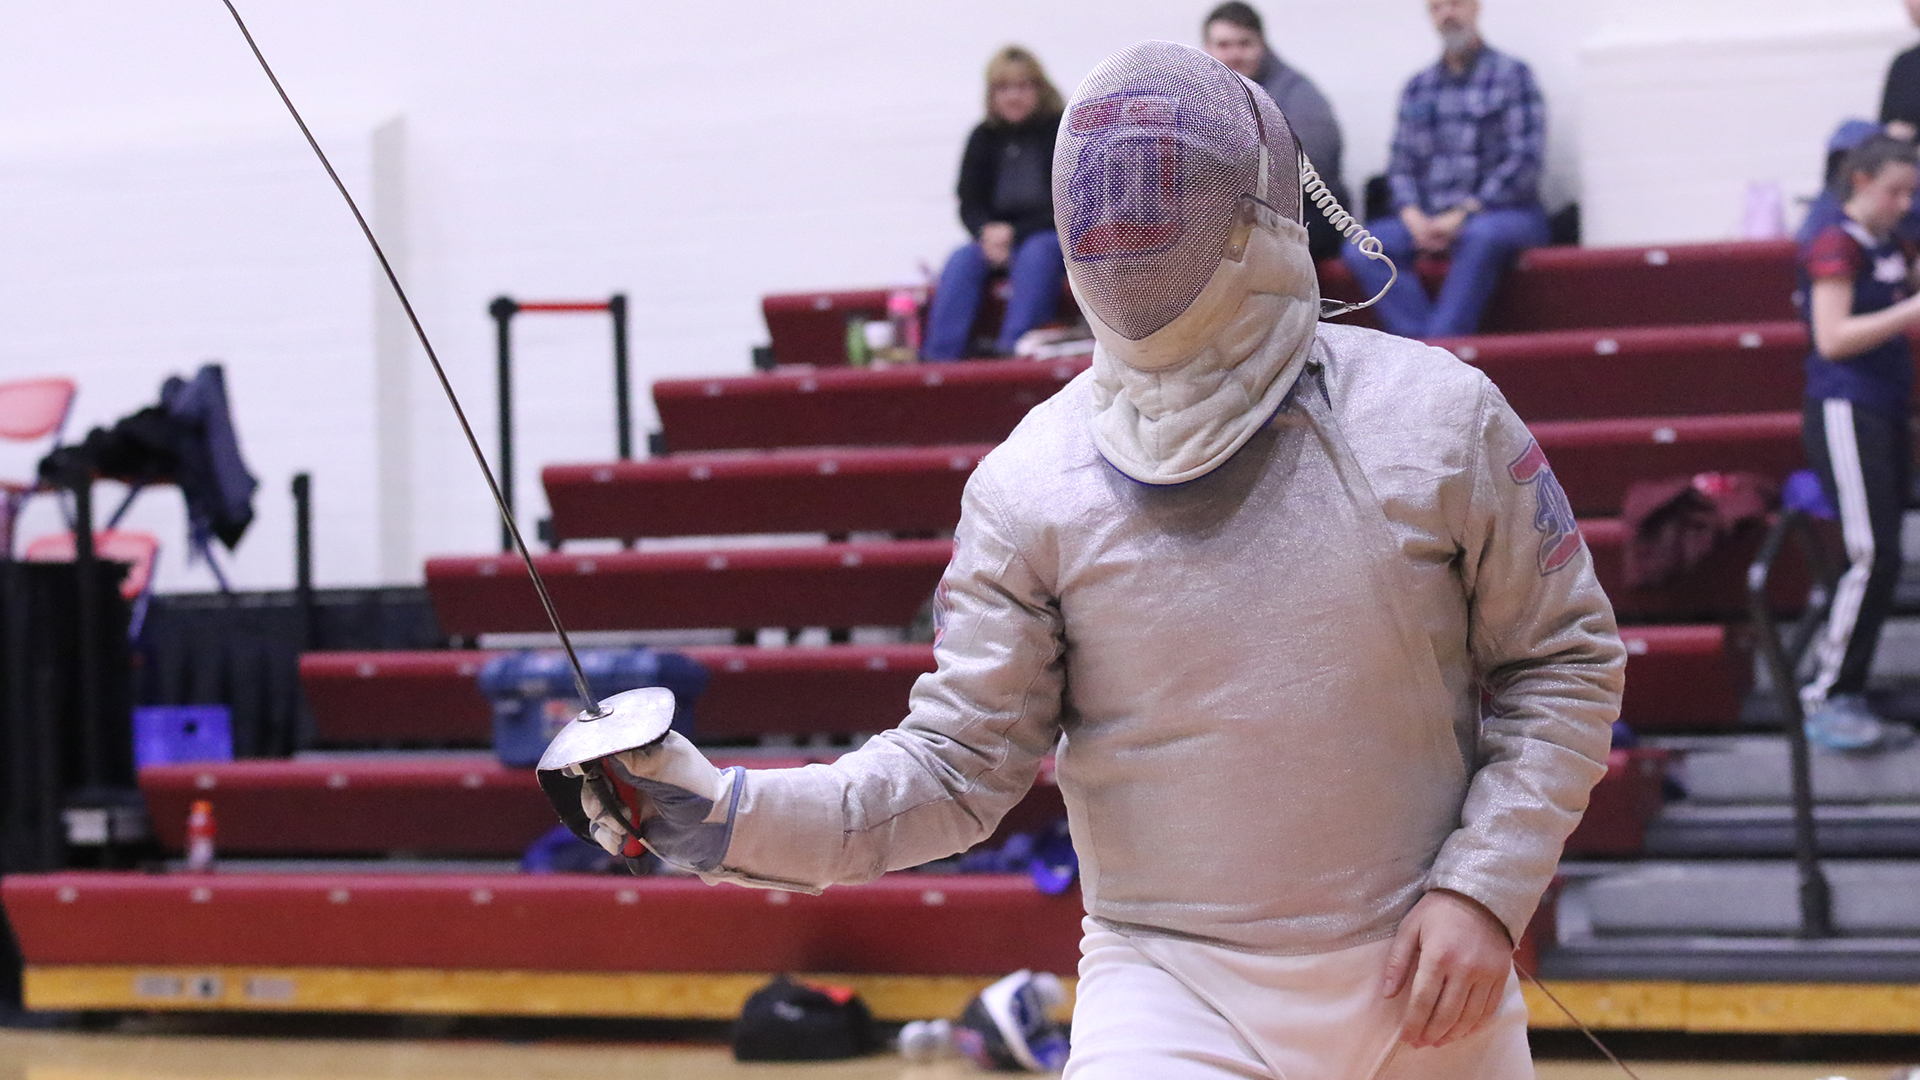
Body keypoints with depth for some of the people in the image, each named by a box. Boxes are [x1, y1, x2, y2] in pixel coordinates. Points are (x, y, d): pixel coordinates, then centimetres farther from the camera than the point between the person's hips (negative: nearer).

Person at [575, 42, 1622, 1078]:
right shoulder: (1032, 482, -7)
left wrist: (1484, 887, -9)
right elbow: (960, 762, -4)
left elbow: (1563, 663, 2)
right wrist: (727, 818, -18)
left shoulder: (1437, 417, -8)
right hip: (1173, 987, -1)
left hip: (1423, 972, 1)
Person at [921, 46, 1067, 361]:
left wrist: (1015, 233, -18)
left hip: (1056, 234, -3)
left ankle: (1014, 346, -45)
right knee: (962, 260, -25)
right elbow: (970, 205, 7)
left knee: (1036, 254, -36)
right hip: (997, 238, 3)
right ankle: (938, 355, -36)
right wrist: (987, 232, -17)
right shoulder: (984, 139, 7)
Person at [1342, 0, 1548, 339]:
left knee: (1481, 235, -40)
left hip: (1503, 213, -4)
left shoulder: (1511, 75, 2)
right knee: (1361, 248, -23)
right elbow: (1401, 164, 13)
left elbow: (1525, 160, -7)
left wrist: (1463, 215, -15)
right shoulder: (1417, 88, 17)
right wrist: (1413, 216, -9)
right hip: (1429, 220, 5)